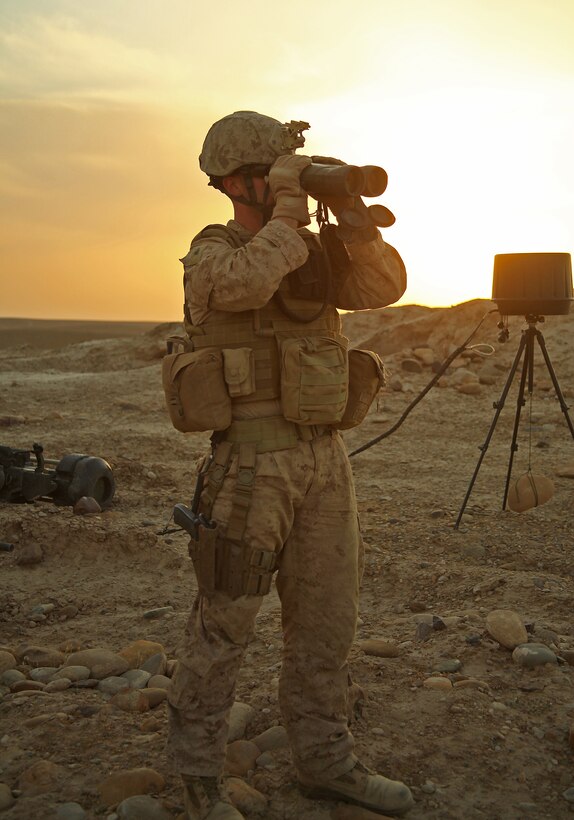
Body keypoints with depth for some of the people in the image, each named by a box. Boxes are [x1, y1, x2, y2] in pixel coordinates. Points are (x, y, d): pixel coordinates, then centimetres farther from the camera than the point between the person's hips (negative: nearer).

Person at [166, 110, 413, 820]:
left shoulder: (313, 254, 14)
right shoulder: (211, 253, -4)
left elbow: (385, 286, 2)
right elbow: (247, 283, -27)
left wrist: (350, 215, -7)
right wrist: (288, 210, -16)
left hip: (325, 457, 6)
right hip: (250, 460, -6)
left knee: (326, 622, 12)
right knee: (223, 624, 2)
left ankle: (325, 763, 28)